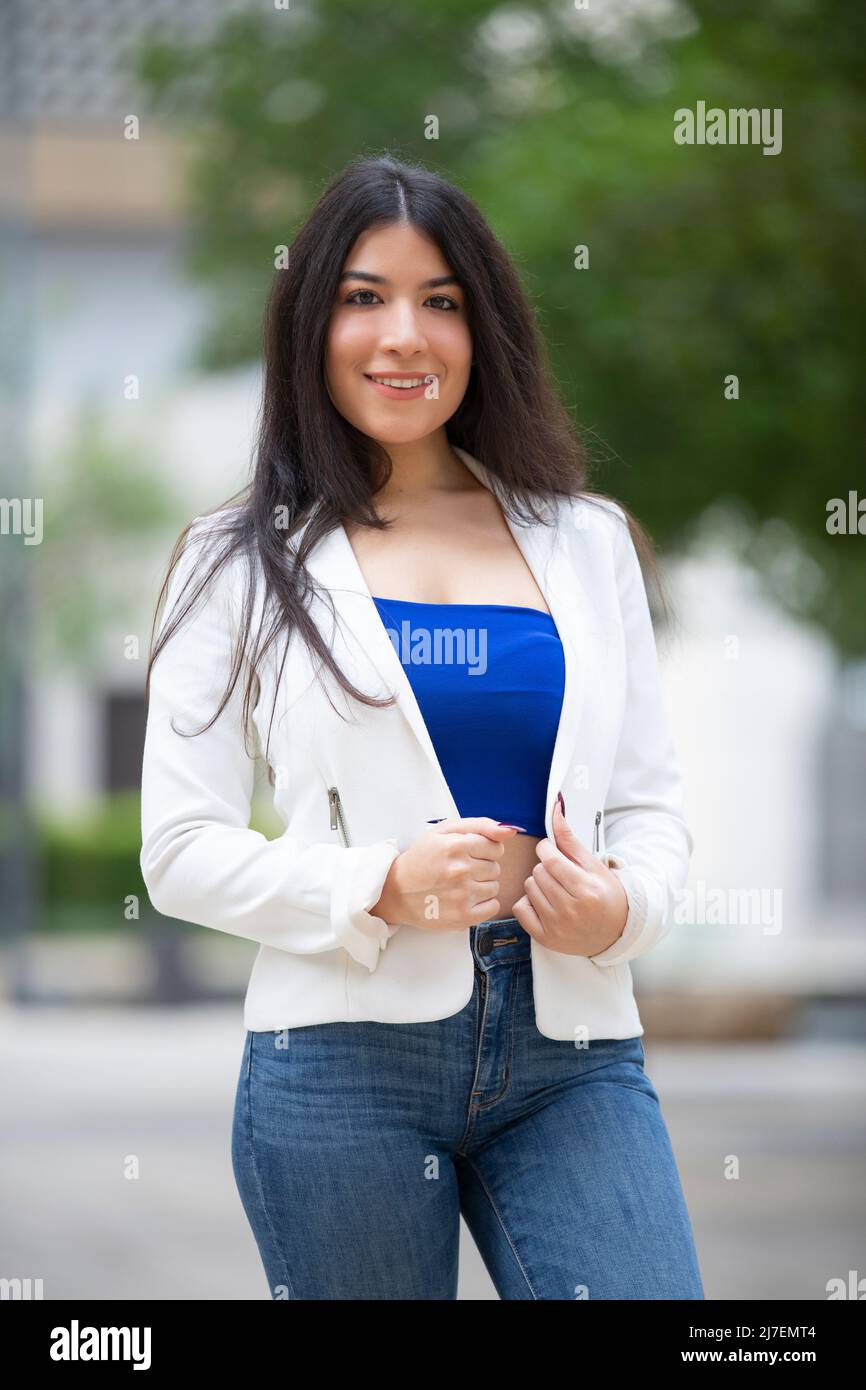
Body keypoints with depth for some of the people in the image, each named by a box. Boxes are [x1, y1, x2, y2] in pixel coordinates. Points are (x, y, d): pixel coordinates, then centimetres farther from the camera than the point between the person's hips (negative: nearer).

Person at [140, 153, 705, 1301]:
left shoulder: (587, 543, 12)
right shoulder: (244, 562, 6)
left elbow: (653, 805, 13)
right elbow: (182, 850, 1)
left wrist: (623, 905, -9)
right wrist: (383, 887, -14)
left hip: (569, 1045, 2)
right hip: (344, 1059, -1)